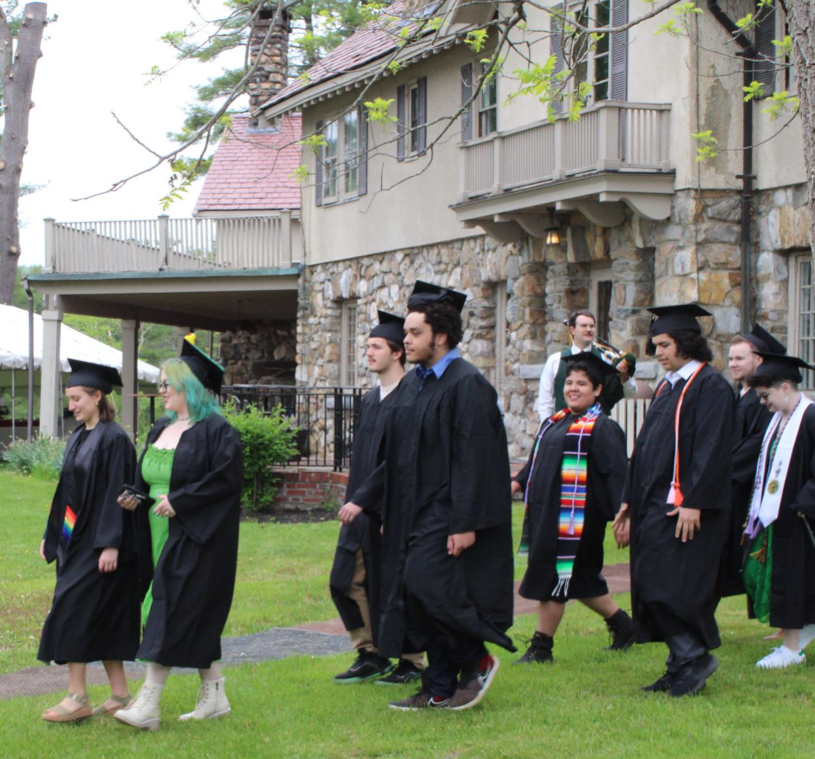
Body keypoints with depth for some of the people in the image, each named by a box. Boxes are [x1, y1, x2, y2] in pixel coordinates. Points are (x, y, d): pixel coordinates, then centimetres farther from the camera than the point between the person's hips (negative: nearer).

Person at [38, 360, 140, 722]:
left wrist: (110, 544, -22)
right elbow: (67, 490, 17)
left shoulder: (114, 439, -14)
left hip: (99, 542, -9)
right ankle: (120, 694, 15)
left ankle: (77, 698, -5)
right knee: (104, 618, 10)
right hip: (76, 539, 9)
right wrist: (52, 535, 17)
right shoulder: (78, 437, 12)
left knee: (74, 611, -10)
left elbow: (115, 494, -18)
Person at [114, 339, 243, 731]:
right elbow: (147, 478, 22)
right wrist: (135, 497, 1)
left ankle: (147, 704, -15)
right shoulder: (161, 430, 15)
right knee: (196, 618, 11)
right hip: (162, 536, 9)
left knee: (174, 613, -12)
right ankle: (214, 695, 19)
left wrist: (179, 501, -21)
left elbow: (227, 477, -19)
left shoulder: (215, 430, -11)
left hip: (195, 538, -9)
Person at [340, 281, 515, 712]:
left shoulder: (466, 384, -13)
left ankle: (477, 660, 4)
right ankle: (440, 689, 15)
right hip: (415, 513, 9)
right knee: (418, 593, 8)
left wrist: (464, 523, -22)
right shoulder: (412, 384, 13)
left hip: (446, 513, -9)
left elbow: (474, 458, -18)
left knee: (428, 586, -16)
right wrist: (365, 502, 16)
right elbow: (395, 455, 19)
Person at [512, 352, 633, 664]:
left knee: (552, 579, -5)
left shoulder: (603, 428, -9)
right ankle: (622, 625, 31)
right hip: (548, 511, 8)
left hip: (576, 517, -8)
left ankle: (541, 647, 4)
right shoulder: (557, 422, 14)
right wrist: (519, 482, 7)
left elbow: (615, 473, -14)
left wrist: (620, 514, -21)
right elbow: (538, 461, 22)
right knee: (578, 579, 15)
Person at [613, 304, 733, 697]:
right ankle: (682, 665, 12)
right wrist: (630, 501, 18)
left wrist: (693, 502, -22)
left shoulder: (710, 385, -9)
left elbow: (712, 448, -17)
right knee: (652, 586, 6)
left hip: (685, 506, -9)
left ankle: (694, 657, -1)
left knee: (672, 586, -13)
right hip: (655, 504, 9)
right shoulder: (667, 387, 18)